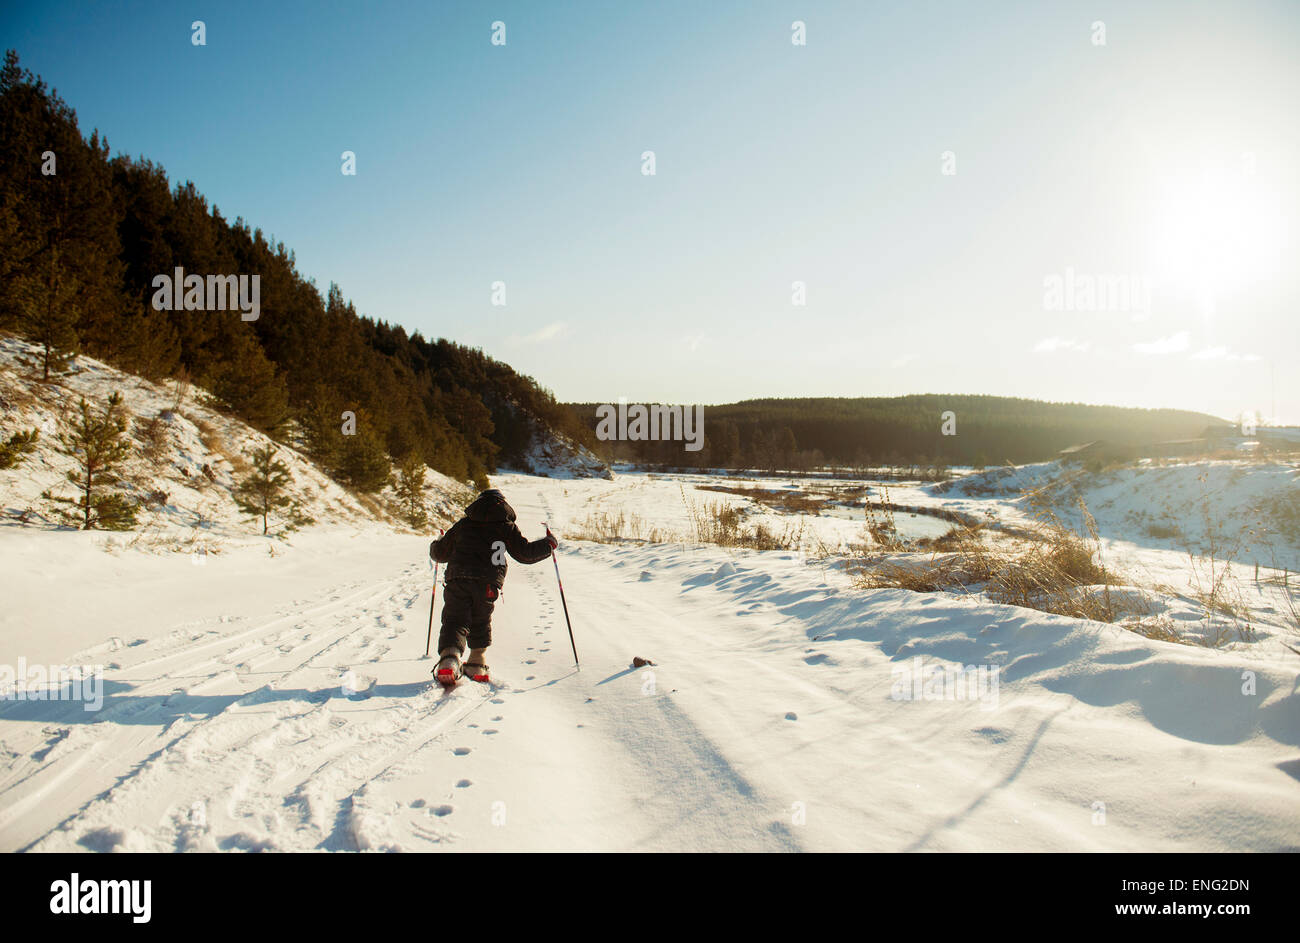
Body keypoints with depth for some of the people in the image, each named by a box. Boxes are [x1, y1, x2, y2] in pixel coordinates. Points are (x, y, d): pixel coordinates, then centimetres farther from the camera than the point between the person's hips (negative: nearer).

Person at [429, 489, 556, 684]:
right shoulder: (507, 527, 15)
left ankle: (449, 656, -27)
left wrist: (436, 546, 52)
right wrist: (548, 544, 25)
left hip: (458, 580, 1)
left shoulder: (463, 524, 21)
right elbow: (524, 553, 10)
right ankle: (476, 663, 16)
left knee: (455, 622, -1)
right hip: (488, 585, 0)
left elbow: (440, 553, 28)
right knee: (481, 623, 20)